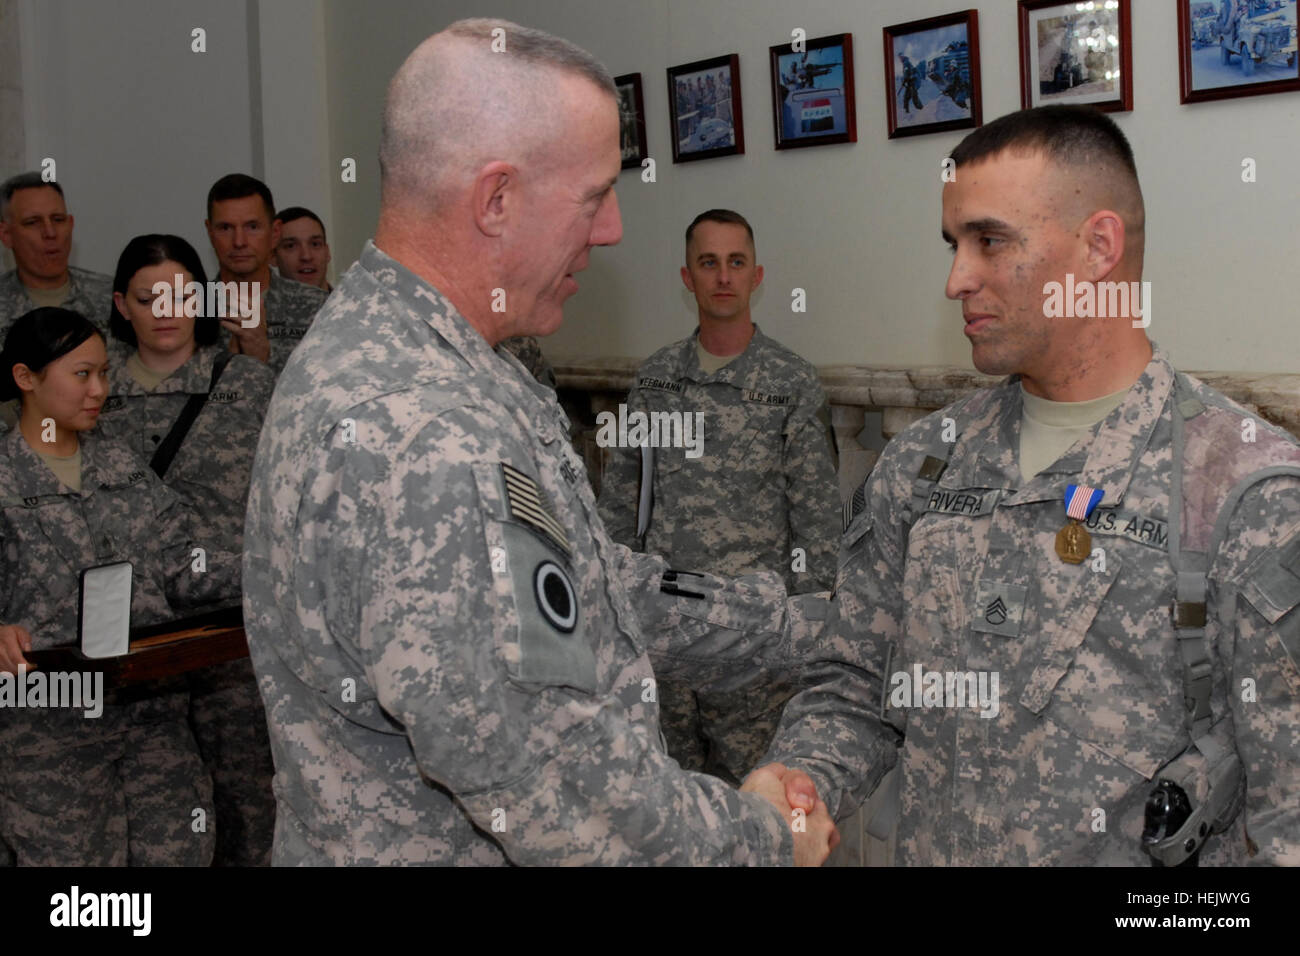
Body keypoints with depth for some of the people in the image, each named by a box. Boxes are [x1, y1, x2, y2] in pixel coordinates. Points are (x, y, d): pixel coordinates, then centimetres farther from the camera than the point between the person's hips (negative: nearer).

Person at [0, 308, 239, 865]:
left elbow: (180, 574, 7)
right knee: (72, 857, 4)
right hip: (52, 726, -4)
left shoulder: (122, 466, 12)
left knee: (178, 853, 4)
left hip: (153, 706, 4)